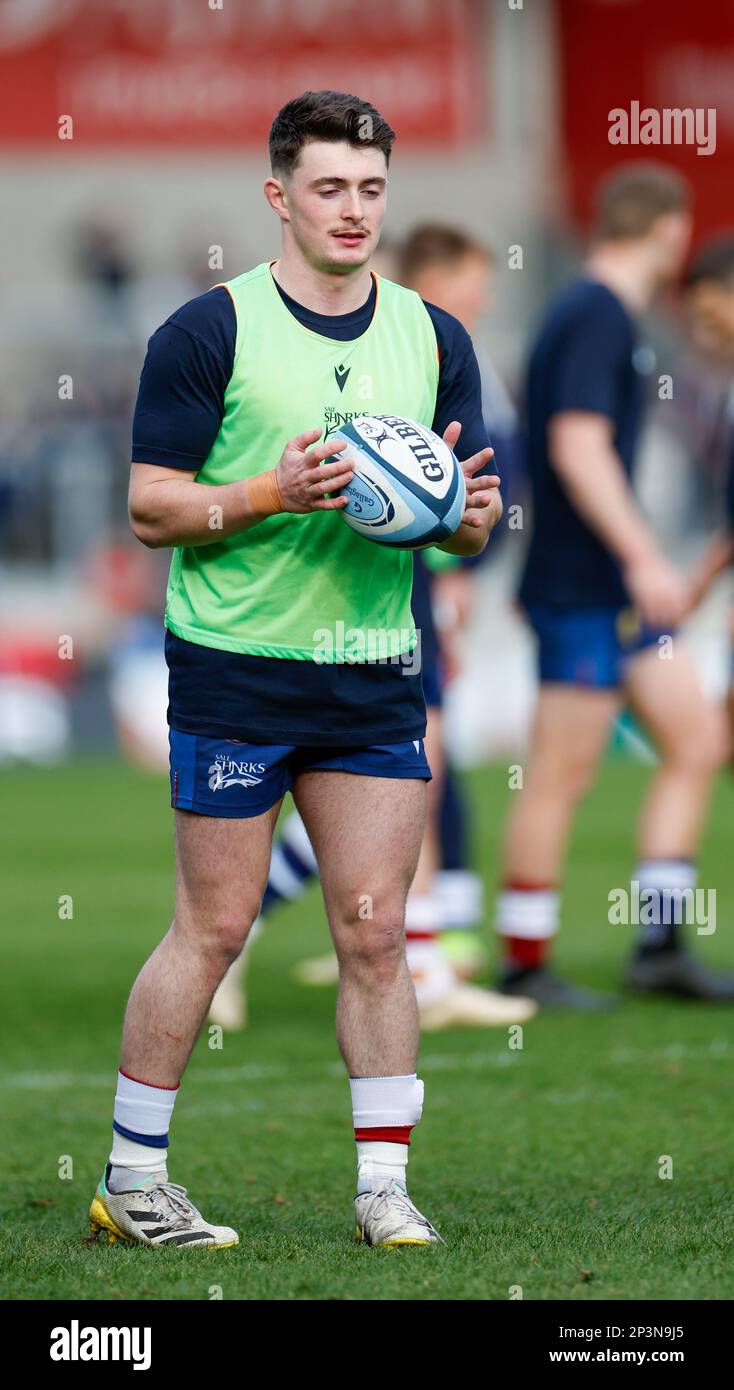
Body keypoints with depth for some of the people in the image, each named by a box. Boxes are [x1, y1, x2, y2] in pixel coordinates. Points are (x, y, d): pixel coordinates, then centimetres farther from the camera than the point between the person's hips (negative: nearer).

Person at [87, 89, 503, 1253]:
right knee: (215, 927, -1)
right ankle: (132, 1179, 11)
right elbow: (151, 508, -7)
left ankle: (384, 1187, 7)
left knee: (376, 931, 2)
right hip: (235, 672, -4)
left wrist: (468, 509, -12)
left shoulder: (434, 340, 9)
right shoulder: (210, 331, -5)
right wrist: (273, 493, -22)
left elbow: (470, 523, 12)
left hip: (377, 677, 4)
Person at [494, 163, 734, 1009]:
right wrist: (643, 558, -27)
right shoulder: (598, 317, -14)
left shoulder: (605, 314, 16)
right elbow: (578, 447, -23)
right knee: (562, 773, -4)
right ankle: (524, 966, 4)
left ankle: (659, 946, 9)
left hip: (620, 589, 10)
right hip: (579, 589, -10)